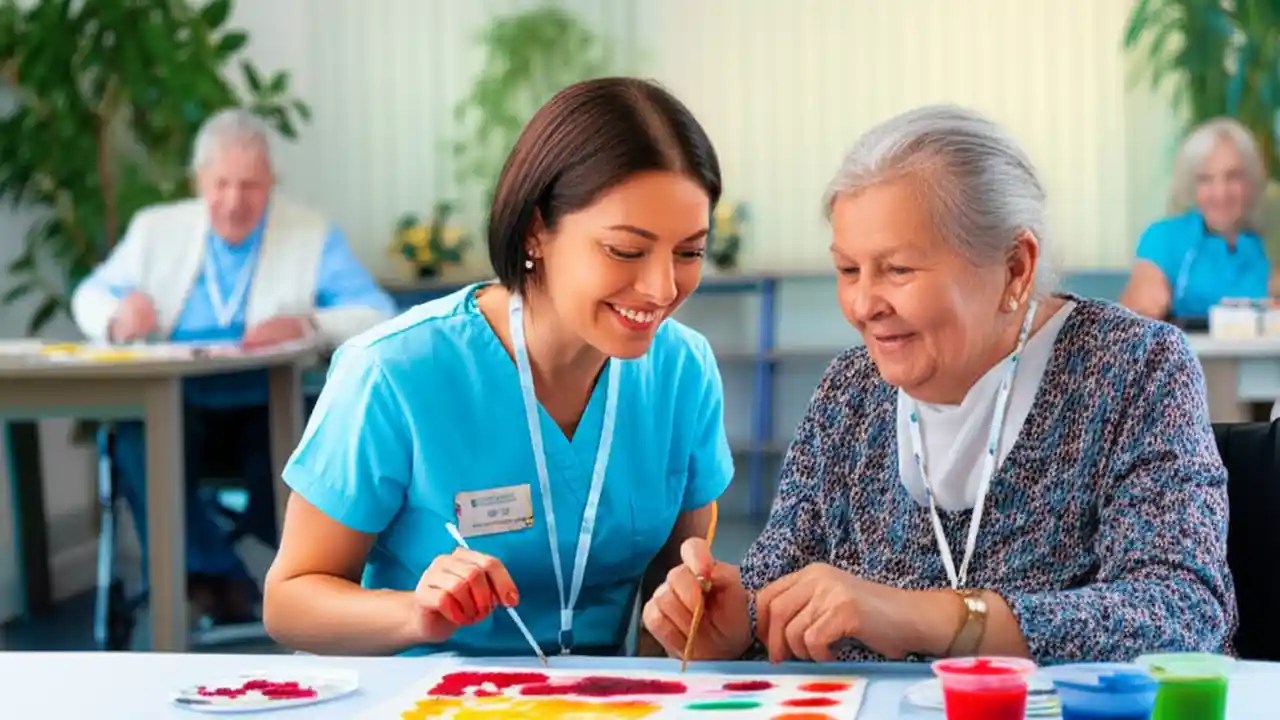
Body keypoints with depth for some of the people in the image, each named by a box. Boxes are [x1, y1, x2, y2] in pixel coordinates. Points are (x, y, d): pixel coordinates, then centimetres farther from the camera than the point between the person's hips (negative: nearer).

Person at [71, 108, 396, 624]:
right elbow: (89, 295, 18)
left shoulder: (313, 237, 5)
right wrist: (117, 315, -9)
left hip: (267, 403, -1)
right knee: (138, 447, -31)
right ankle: (217, 576, -16)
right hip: (175, 401, 1)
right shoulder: (156, 228, 13)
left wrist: (306, 324, -27)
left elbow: (378, 318, -5)